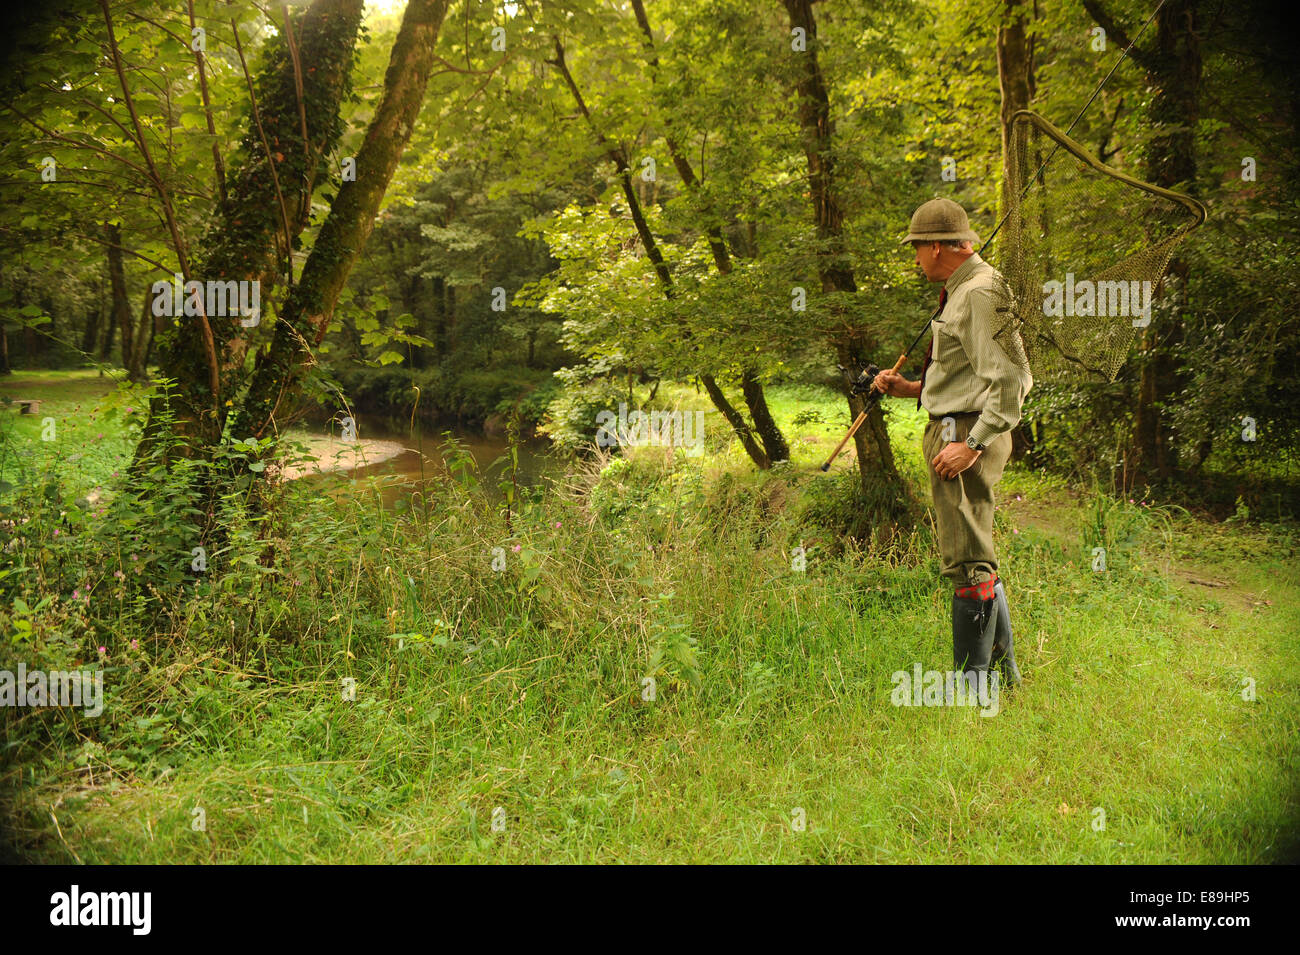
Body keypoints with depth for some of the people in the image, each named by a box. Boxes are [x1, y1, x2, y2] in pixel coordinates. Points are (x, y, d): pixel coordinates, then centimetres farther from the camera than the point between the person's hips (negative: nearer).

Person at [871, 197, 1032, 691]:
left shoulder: (981, 292, -14)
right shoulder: (962, 291, 18)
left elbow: (1007, 378, -21)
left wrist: (972, 444, -25)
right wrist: (910, 388, 15)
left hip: (965, 433, -11)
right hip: (958, 432, 11)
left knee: (967, 563, -6)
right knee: (976, 559, 18)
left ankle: (973, 681, 2)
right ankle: (1004, 672, 29)